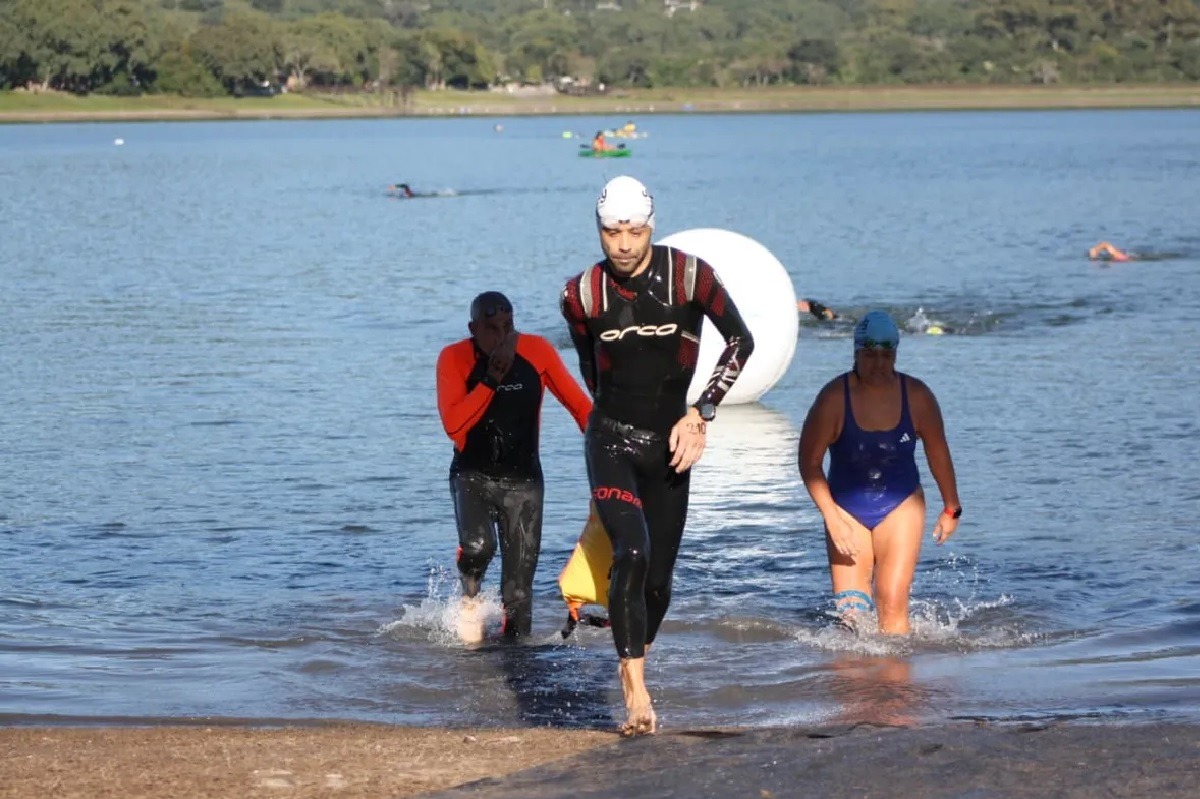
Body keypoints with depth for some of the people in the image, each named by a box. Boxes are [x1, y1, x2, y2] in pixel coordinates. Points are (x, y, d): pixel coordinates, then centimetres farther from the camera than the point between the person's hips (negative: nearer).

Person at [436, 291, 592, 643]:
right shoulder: (454, 359, -9)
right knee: (477, 546, -28)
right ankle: (470, 597, 3)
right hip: (473, 475, -2)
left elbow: (578, 403, 0)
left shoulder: (537, 351, -5)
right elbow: (453, 423, -19)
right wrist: (491, 380, -26)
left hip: (523, 479, 2)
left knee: (520, 581, -2)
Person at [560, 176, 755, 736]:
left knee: (659, 578, 6)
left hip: (669, 447, 2)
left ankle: (632, 665, 34)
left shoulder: (689, 275, -10)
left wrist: (701, 414, -6)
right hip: (611, 442, -1)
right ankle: (637, 694, -25)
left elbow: (740, 341, 0)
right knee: (632, 553, -23)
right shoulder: (582, 294, -6)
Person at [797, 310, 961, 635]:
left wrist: (952, 509, 13)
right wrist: (832, 518, -17)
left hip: (900, 505, 1)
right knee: (850, 611, -7)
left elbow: (938, 453, 6)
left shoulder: (917, 397, -9)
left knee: (892, 602, -12)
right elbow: (809, 461, -11)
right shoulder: (834, 398, -16)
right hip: (847, 508, -1)